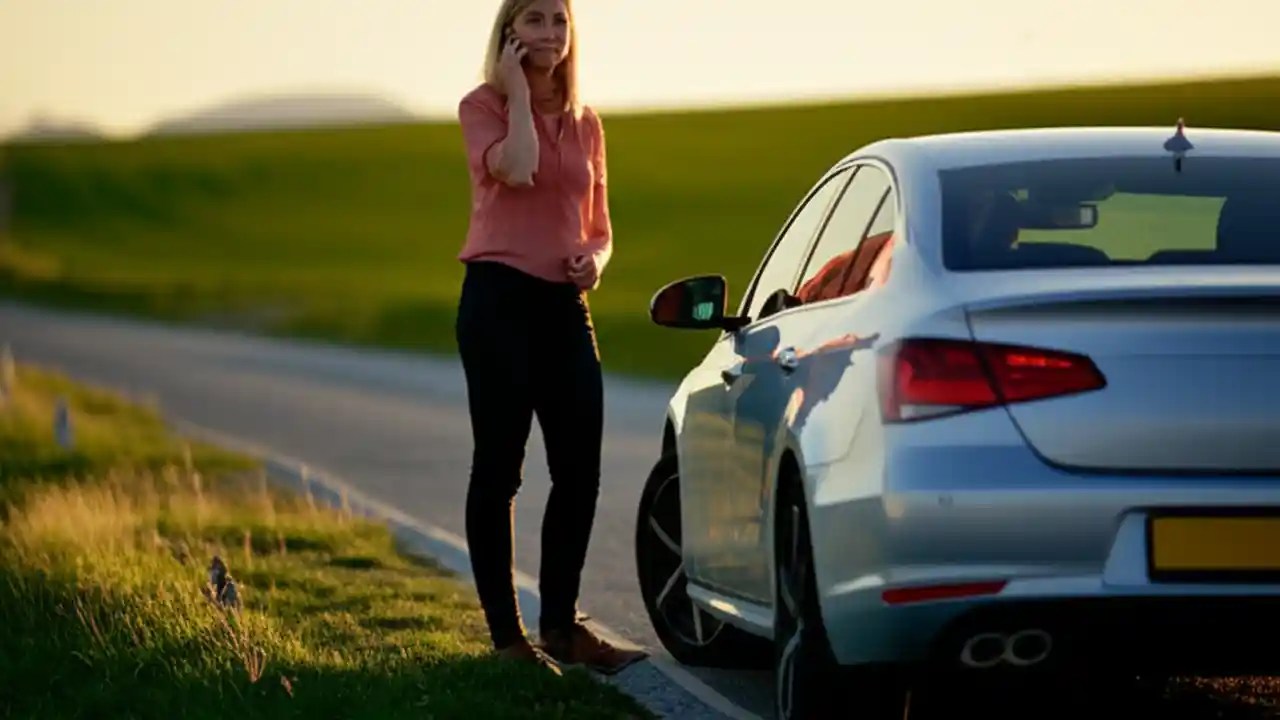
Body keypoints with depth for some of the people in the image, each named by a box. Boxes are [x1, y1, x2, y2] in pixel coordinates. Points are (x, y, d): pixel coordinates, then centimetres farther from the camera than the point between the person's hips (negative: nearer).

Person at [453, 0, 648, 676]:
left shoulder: (585, 124, 14)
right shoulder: (482, 107, -1)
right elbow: (517, 169, -22)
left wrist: (596, 258, -1)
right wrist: (518, 92, -10)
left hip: (565, 304, 6)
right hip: (499, 296, -5)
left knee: (580, 470, 3)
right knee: (499, 468, -2)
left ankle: (562, 624, 16)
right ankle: (506, 634, 3)